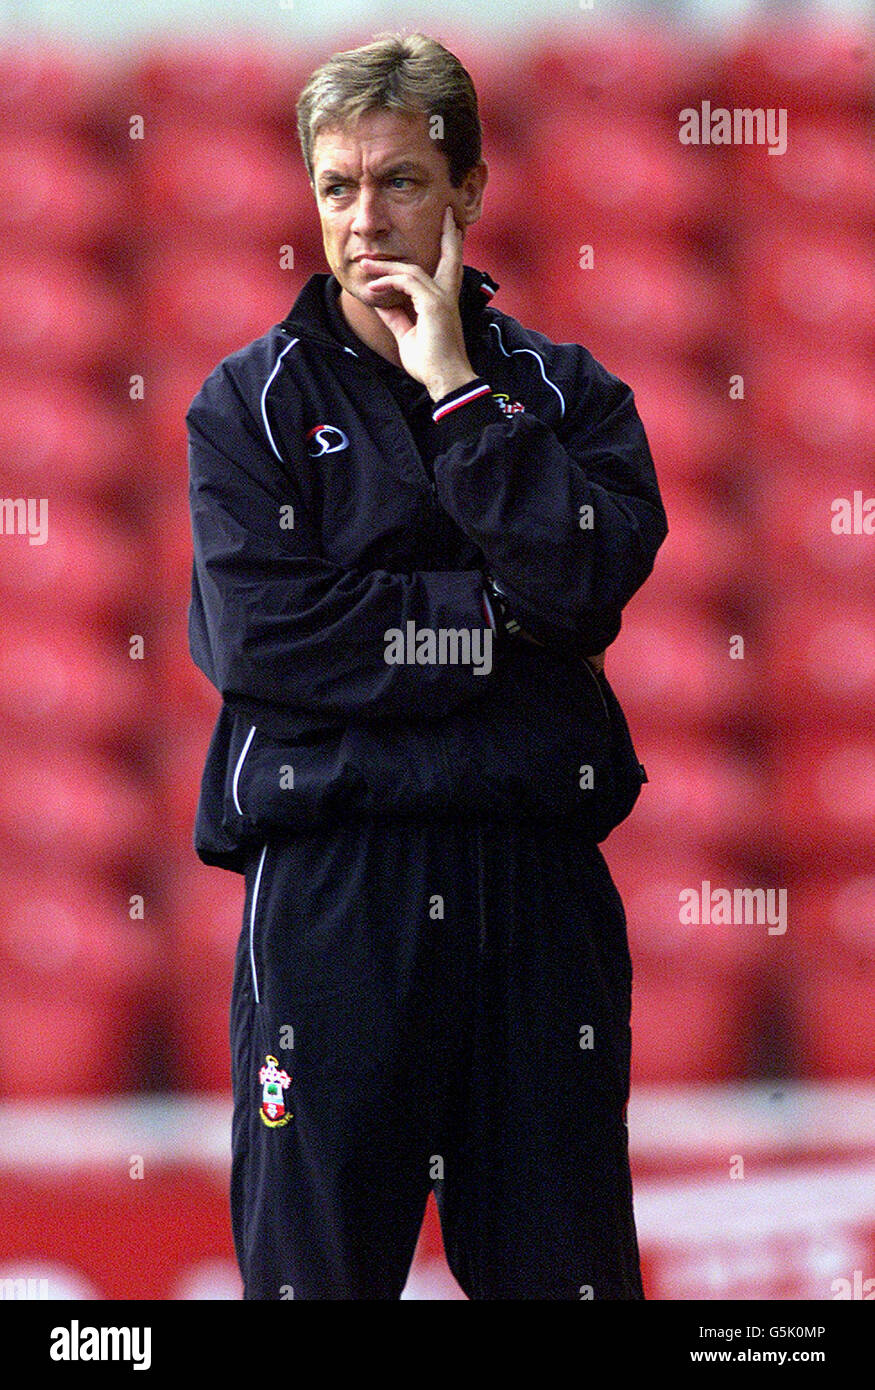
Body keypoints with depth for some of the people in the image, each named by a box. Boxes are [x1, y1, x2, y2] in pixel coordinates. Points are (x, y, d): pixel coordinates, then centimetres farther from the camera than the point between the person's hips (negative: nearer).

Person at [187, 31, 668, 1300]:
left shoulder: (564, 392, 12)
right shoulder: (253, 405, 8)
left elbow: (589, 578, -8)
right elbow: (257, 631, -8)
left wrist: (456, 390, -7)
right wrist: (499, 623, -7)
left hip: (537, 879, 1)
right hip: (331, 891, -1)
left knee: (562, 1256, 2)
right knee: (316, 1256, -1)